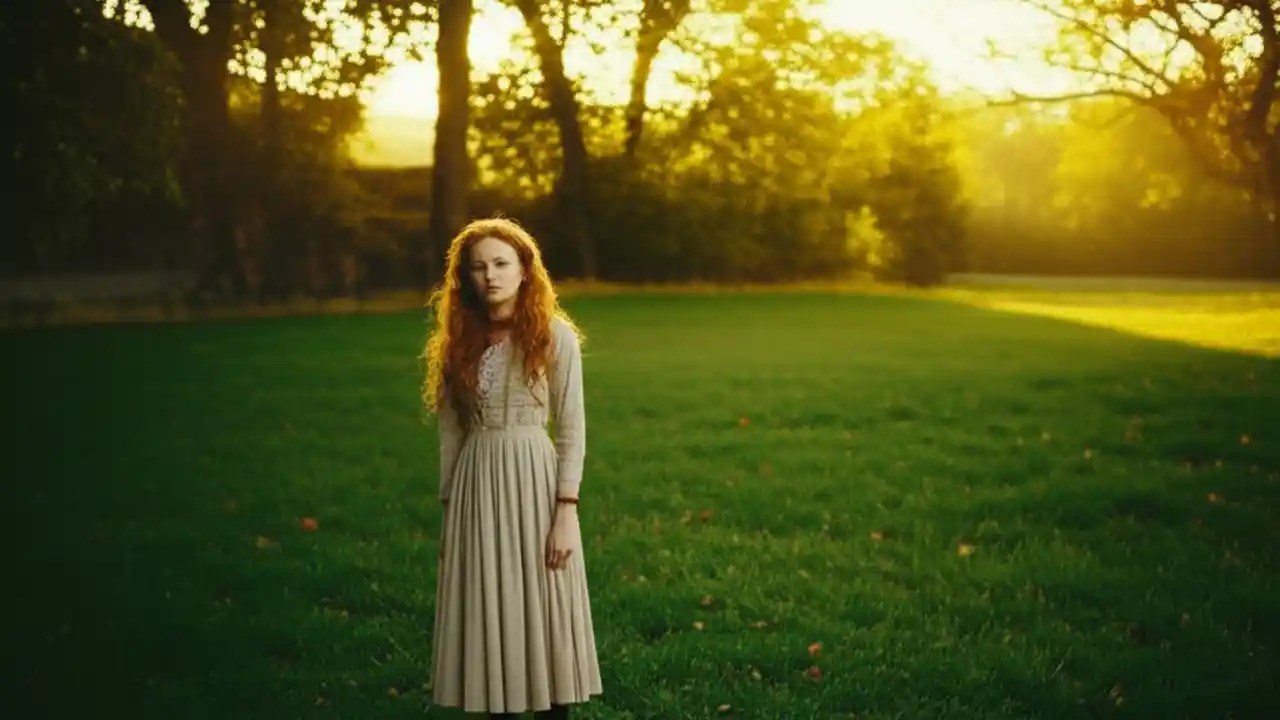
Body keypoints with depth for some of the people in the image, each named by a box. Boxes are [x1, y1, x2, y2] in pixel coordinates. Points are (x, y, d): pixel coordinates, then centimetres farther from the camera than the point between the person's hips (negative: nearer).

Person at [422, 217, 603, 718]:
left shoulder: (554, 335, -4)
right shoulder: (458, 340, 7)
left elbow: (572, 430, -5)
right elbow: (450, 431, 10)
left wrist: (566, 511, -12)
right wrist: (449, 511, 8)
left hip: (533, 478, -3)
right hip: (475, 483, 4)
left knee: (543, 609, 1)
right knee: (488, 612, 6)